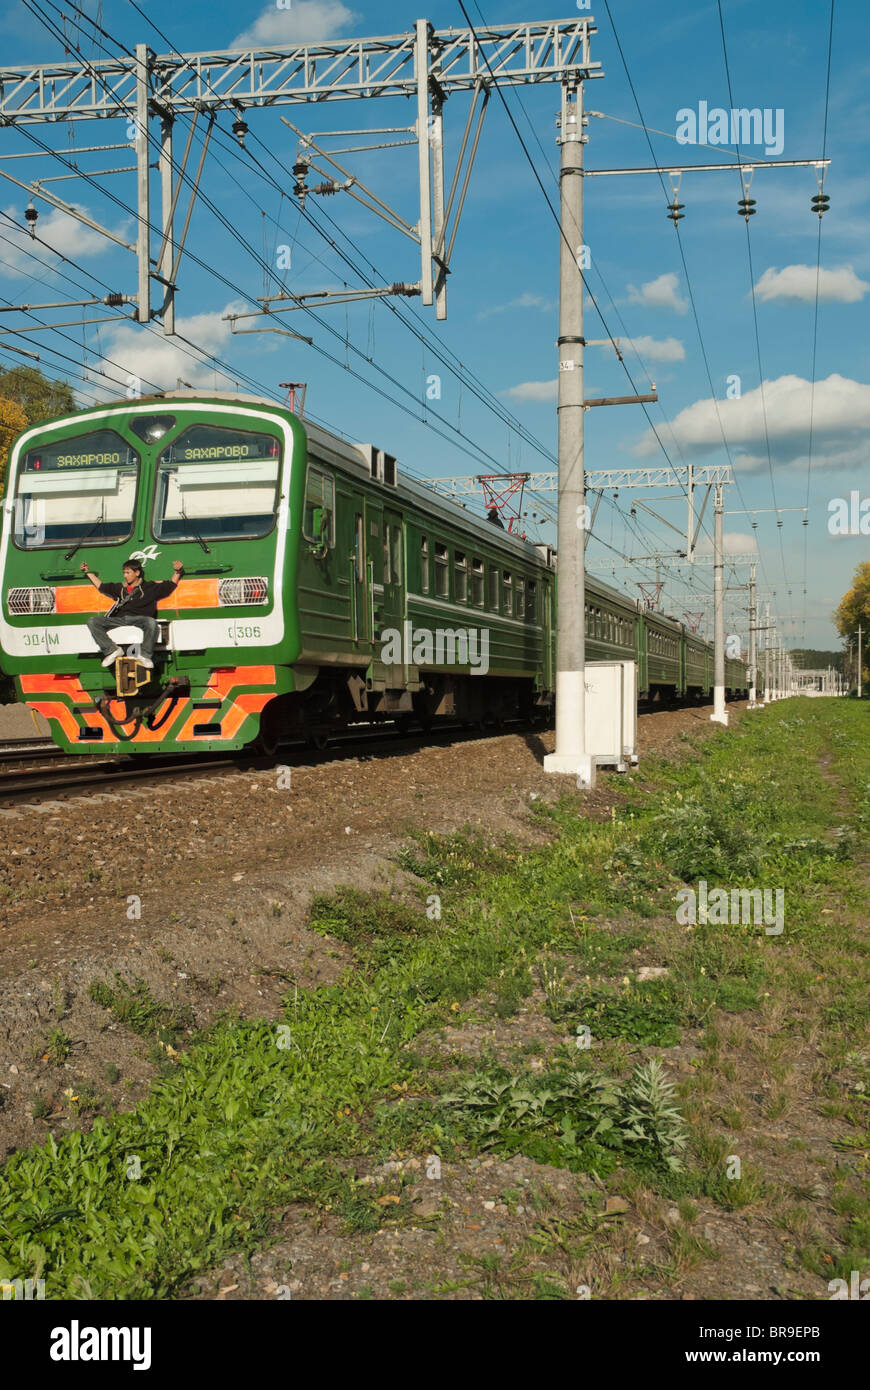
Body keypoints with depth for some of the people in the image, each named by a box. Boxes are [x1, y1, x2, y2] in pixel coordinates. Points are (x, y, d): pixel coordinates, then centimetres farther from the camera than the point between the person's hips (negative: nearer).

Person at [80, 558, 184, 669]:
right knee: (92, 622, -18)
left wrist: (178, 572, -1)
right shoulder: (121, 588, 28)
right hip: (119, 619, 4)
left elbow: (171, 584, 16)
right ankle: (112, 650, -23)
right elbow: (101, 587, 41)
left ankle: (145, 655, -30)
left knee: (151, 622, -40)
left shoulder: (150, 587, 16)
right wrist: (89, 572, 44)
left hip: (139, 619, -4)